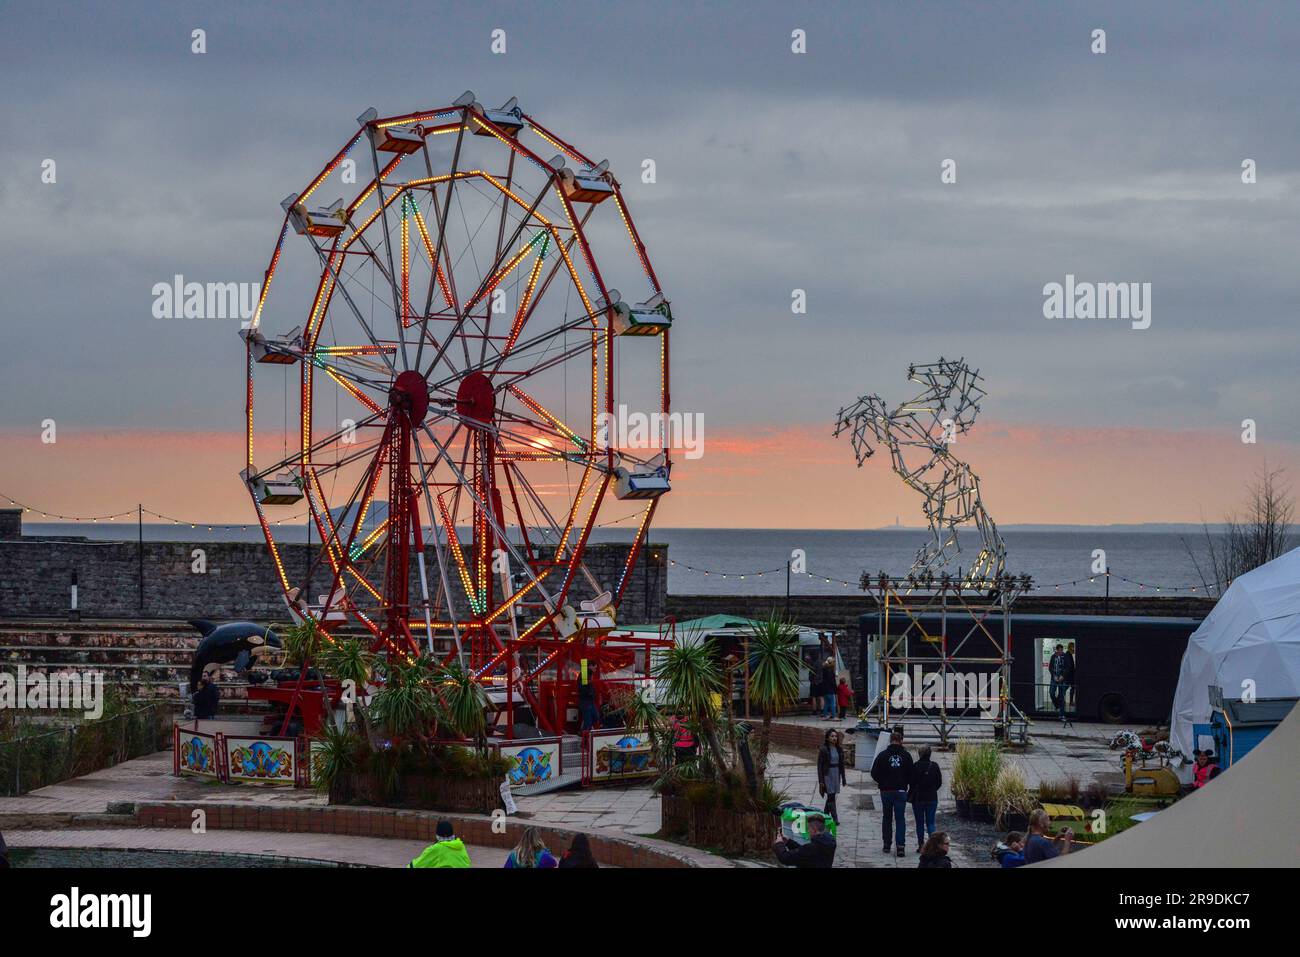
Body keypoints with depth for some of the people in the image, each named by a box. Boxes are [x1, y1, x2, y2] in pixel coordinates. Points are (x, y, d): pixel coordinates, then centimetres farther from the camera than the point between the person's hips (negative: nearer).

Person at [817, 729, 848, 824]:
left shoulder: (839, 749, 7)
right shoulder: (823, 749, -9)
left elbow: (842, 764, 13)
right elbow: (820, 765, -9)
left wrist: (843, 778, 12)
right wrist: (821, 780, -13)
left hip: (836, 773, 6)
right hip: (827, 774, -6)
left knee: (831, 796, 11)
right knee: (831, 796, -9)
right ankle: (835, 819, -10)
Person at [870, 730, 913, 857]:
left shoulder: (883, 755, -6)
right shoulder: (906, 755, -5)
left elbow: (874, 773, -5)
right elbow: (911, 774, -1)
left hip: (886, 790, 0)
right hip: (901, 791, 0)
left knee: (886, 817, 13)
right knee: (900, 818, 1)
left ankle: (887, 844, 17)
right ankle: (900, 845, -11)